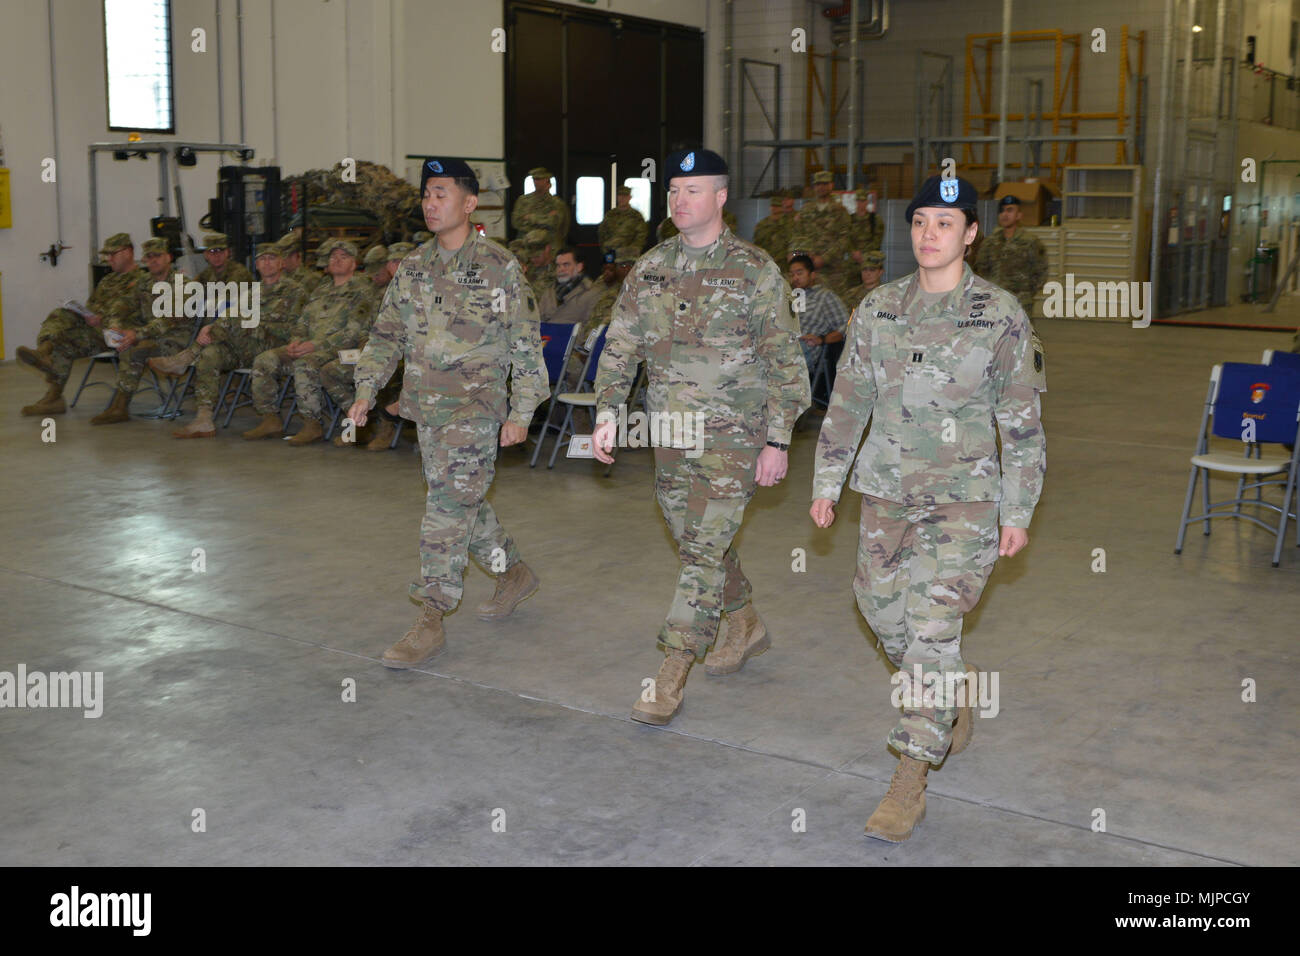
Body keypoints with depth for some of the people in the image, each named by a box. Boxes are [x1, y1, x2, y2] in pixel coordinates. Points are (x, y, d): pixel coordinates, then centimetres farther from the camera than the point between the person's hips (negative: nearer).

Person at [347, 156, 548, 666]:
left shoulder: (499, 266, -6)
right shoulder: (413, 267, 10)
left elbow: (526, 345, -5)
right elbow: (387, 333, 14)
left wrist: (521, 413, -9)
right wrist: (366, 390, 4)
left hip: (475, 406, -6)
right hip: (425, 407, 6)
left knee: (449, 508, -9)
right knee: (464, 502, 15)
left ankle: (431, 621, -4)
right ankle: (514, 571, 37)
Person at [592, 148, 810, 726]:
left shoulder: (754, 271, -6)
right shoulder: (650, 269, 8)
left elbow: (785, 362, -6)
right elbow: (620, 346, 11)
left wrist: (777, 440, -10)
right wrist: (607, 412, -1)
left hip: (731, 438, -6)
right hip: (669, 435, 6)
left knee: (704, 551, -9)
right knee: (696, 542, 17)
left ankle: (670, 678, -4)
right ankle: (747, 625, 40)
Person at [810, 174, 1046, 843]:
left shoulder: (1000, 316, -5)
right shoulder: (877, 309, 4)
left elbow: (1021, 422, -2)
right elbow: (847, 403, 11)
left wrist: (1017, 512, -3)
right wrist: (826, 483, 10)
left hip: (963, 499, -4)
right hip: (886, 493, 4)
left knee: (933, 626, -12)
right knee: (884, 612, 11)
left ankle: (908, 785, -4)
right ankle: (954, 699, 42)